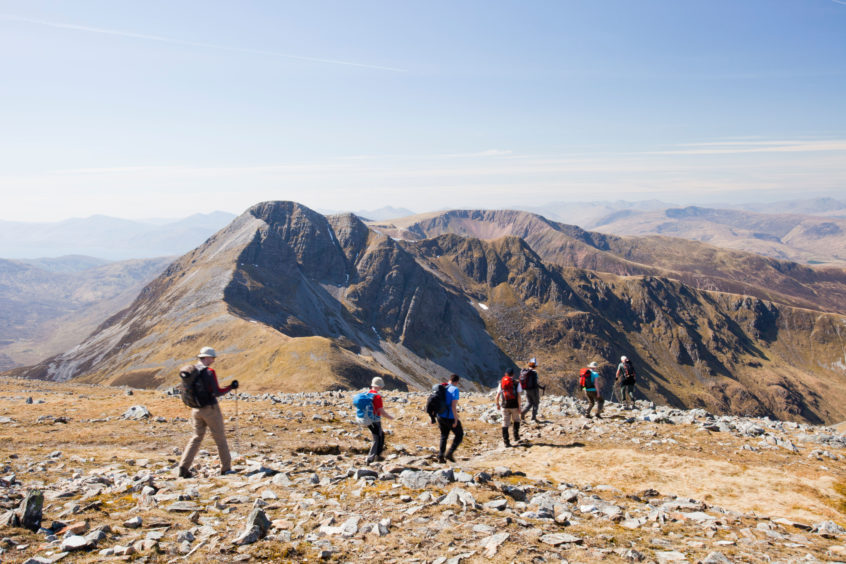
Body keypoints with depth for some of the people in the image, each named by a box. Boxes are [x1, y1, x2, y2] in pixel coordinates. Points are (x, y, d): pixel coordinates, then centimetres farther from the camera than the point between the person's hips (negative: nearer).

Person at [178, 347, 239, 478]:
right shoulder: (209, 372, -16)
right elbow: (217, 392, -17)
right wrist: (231, 387, -6)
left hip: (196, 410, 6)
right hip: (210, 408, -6)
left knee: (197, 437, 16)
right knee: (220, 438, 6)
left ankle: (184, 467, 4)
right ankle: (226, 468, 13)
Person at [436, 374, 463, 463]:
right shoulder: (455, 390, -13)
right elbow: (454, 406, -22)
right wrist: (456, 420, -17)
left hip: (441, 417, 6)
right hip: (450, 418, -6)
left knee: (444, 436, 21)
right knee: (459, 434, 13)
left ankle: (440, 456, 16)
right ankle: (449, 453, 5)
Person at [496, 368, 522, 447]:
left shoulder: (501, 383, 3)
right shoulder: (516, 383, -4)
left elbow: (497, 395, 2)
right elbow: (518, 396, -9)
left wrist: (497, 404, 17)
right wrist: (519, 407, -6)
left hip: (504, 406, 1)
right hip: (514, 406, -1)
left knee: (505, 423, 5)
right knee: (516, 421, 22)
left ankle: (506, 441, 2)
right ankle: (516, 437, 20)